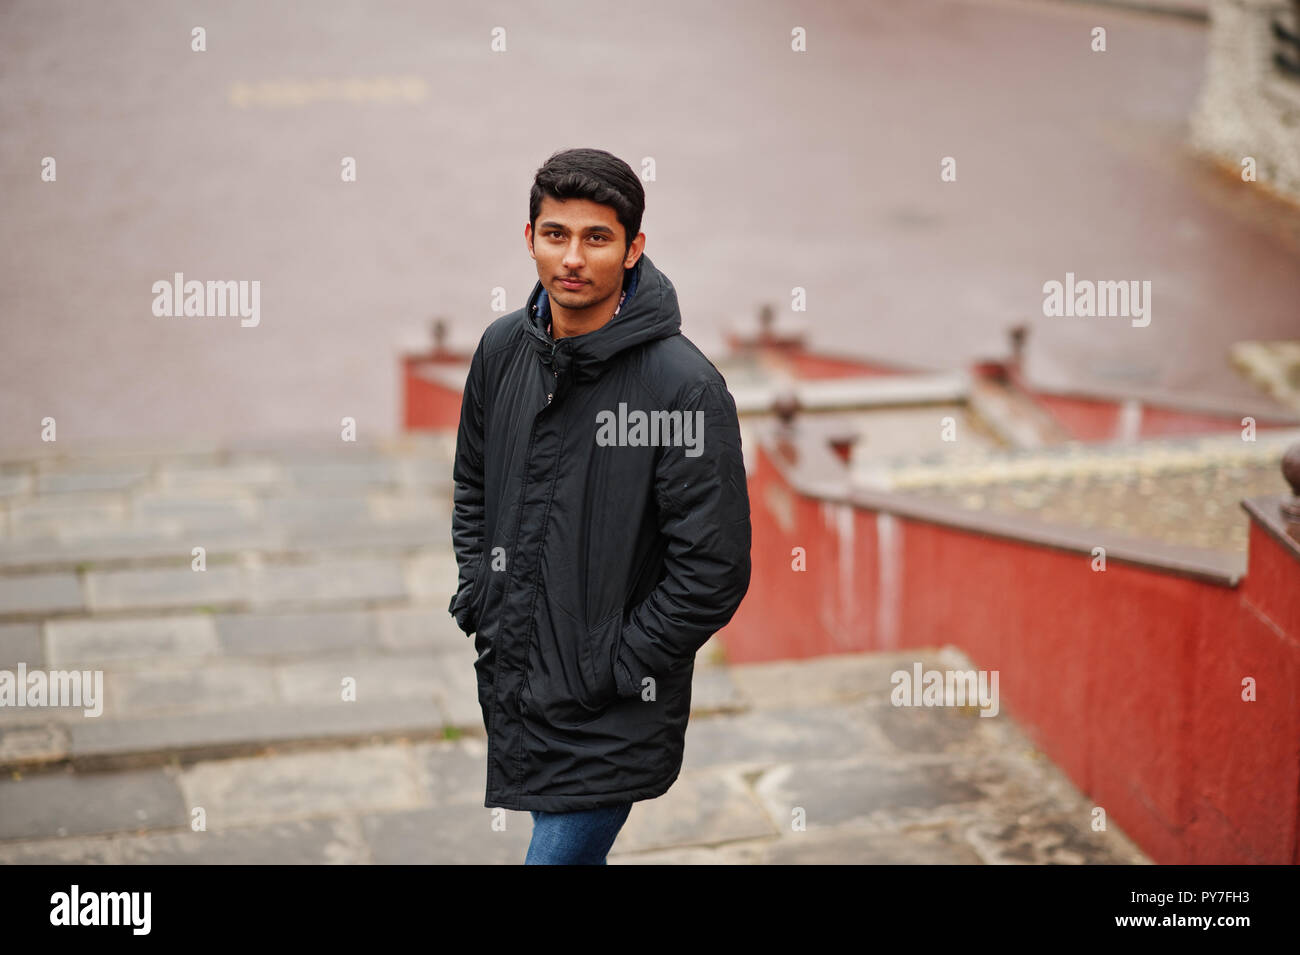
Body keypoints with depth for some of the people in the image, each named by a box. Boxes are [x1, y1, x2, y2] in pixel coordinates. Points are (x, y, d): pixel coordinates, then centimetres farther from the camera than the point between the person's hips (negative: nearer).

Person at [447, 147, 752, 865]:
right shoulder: (503, 348, 1)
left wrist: (614, 670, -16)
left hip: (610, 719, -6)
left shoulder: (684, 385, -18)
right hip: (510, 685, 6)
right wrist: (477, 600, 7)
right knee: (565, 842, 22)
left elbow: (713, 569, -18)